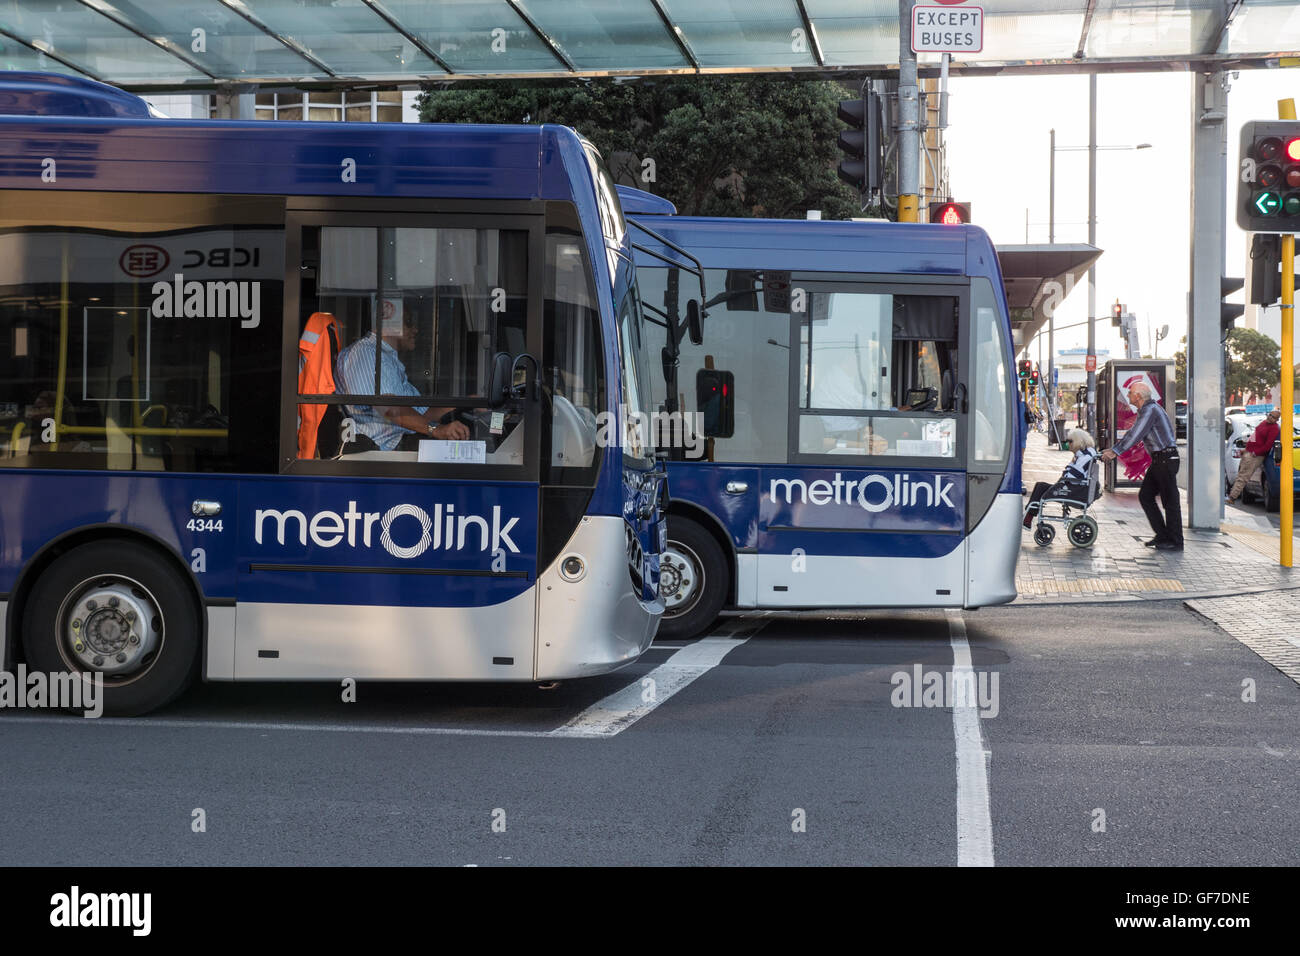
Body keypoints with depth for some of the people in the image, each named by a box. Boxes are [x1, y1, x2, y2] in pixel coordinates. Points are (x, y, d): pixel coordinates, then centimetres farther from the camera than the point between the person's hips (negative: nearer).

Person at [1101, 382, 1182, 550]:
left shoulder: (1150, 410, -16)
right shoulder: (1145, 410, 16)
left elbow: (1135, 435, -22)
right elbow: (1133, 434, 21)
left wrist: (1115, 452, -19)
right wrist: (1114, 449, 16)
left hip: (1166, 459, -10)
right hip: (1158, 460, 10)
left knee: (1170, 500, -4)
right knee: (1145, 496, 10)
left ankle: (1175, 542, 1)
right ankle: (1162, 535, 14)